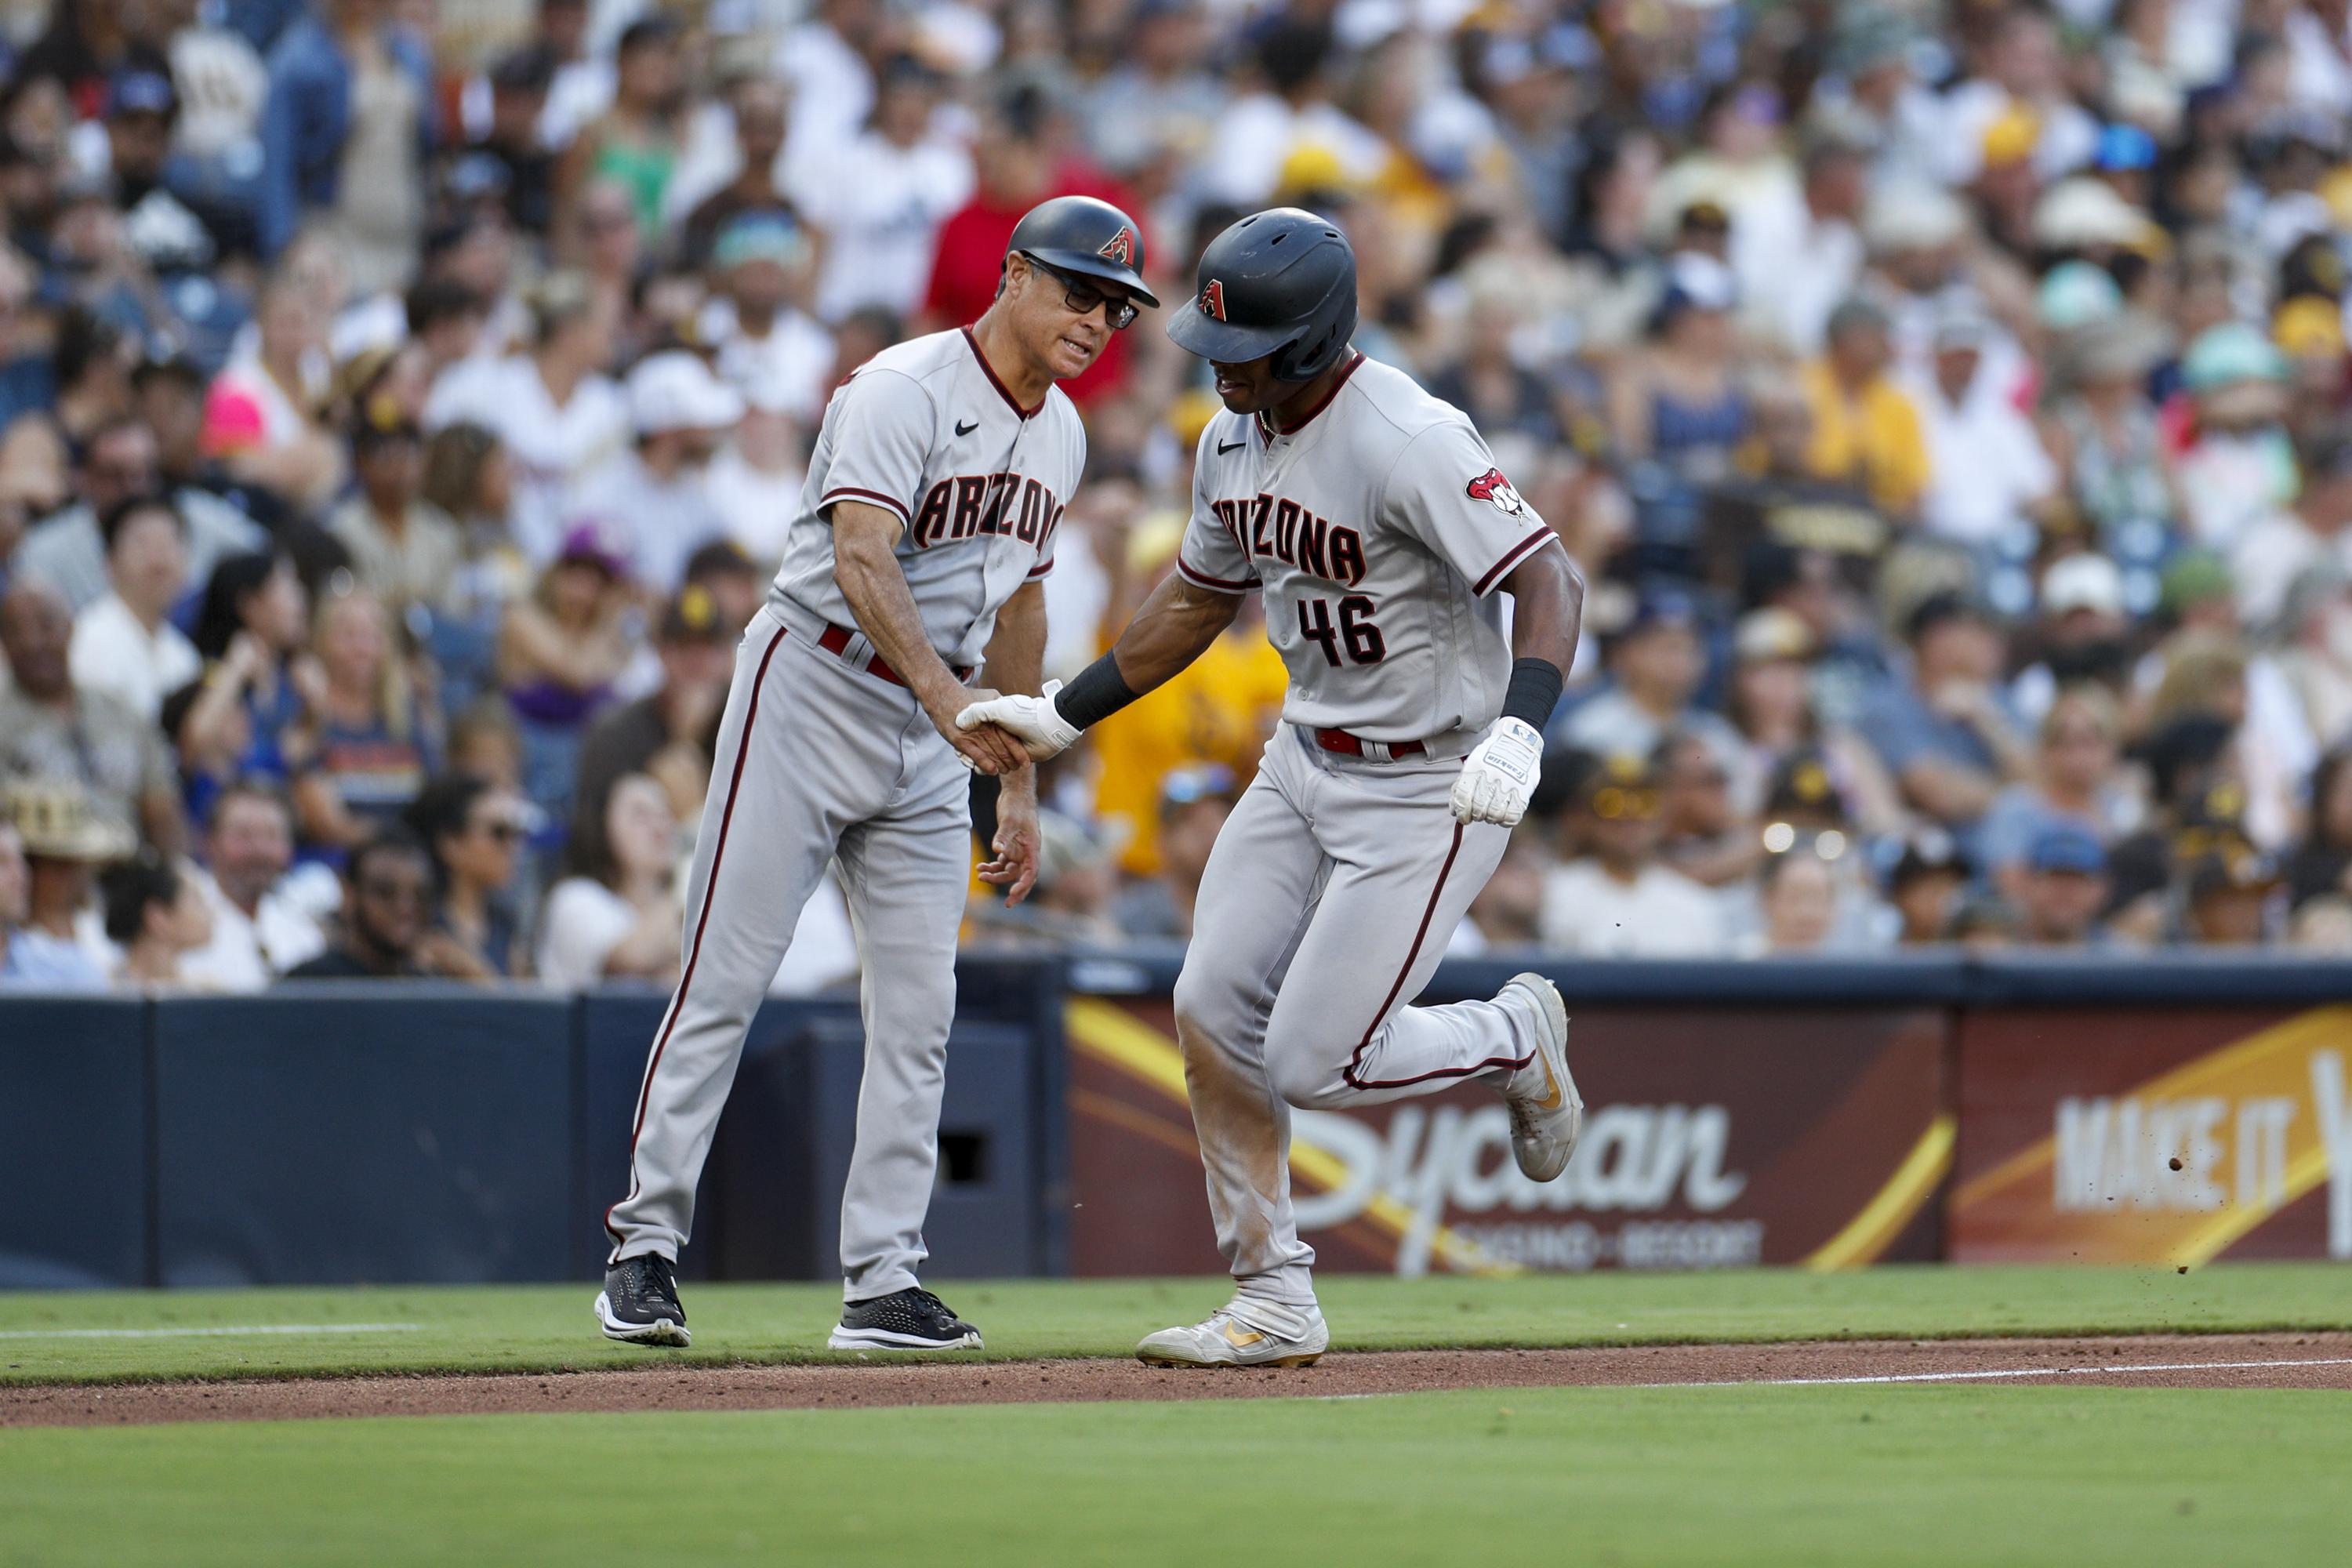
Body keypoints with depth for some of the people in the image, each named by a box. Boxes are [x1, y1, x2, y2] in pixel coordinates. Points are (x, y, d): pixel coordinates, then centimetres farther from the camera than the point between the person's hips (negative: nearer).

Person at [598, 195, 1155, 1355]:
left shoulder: (1058, 435, 9)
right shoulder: (904, 391, -17)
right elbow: (861, 560, -31)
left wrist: (1019, 785, 17)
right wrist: (946, 693, -45)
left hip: (936, 729, 7)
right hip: (811, 691, -7)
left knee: (918, 1008, 2)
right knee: (727, 975, -7)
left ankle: (882, 1281, 4)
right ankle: (646, 1240, 0)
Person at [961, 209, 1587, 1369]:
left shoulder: (1408, 441, -25)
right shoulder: (1233, 442, 2)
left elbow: (1548, 579, -30)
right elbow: (1198, 598, 18)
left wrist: (1520, 730, -46)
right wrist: (1064, 713, 18)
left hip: (1431, 785, -8)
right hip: (1305, 759, 8)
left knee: (1315, 1064, -10)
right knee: (1213, 1012, -2)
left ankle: (1519, 1037, 19)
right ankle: (1273, 1304, 9)